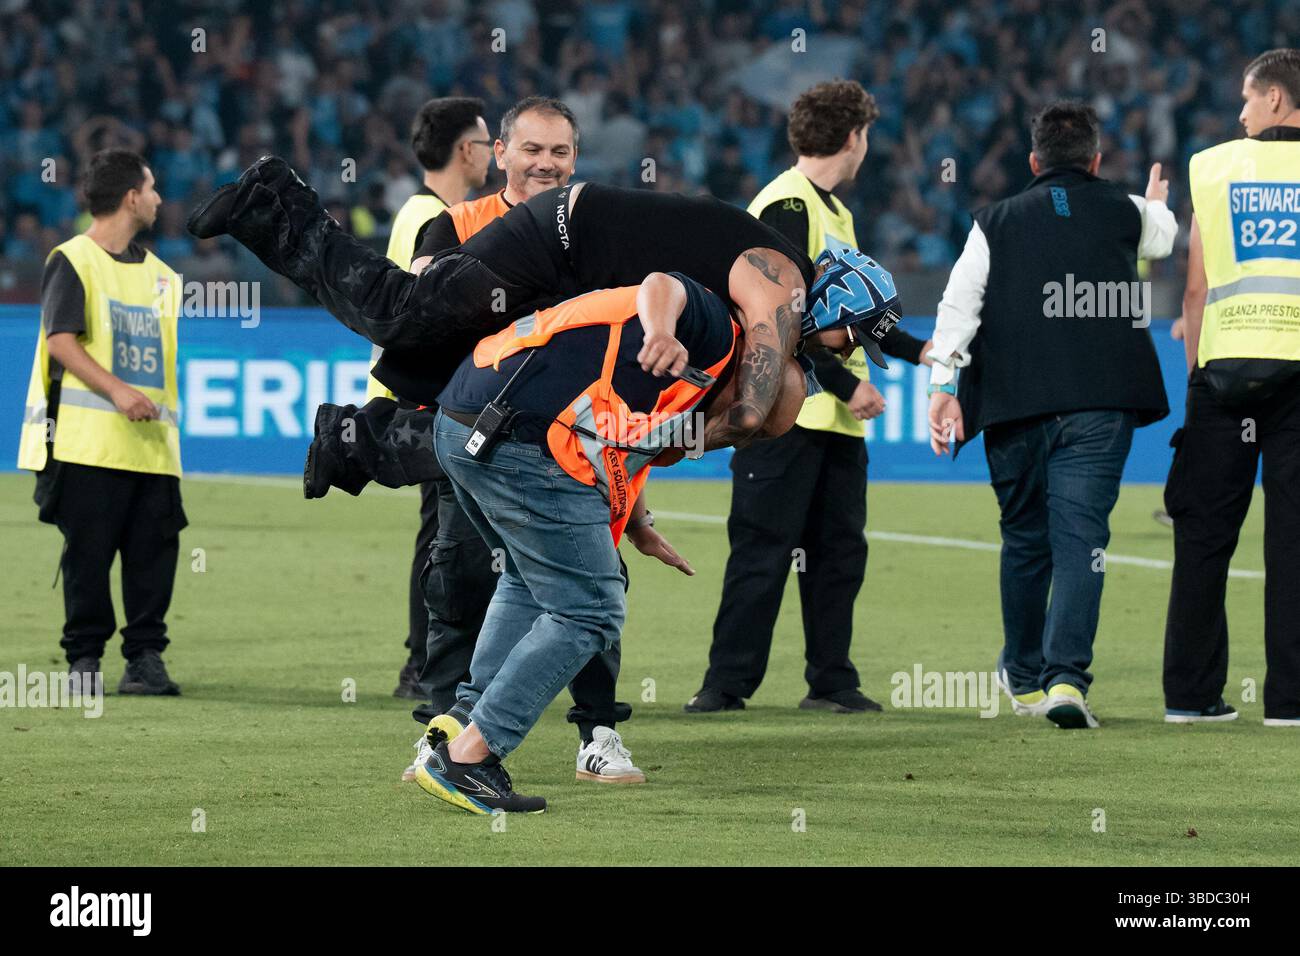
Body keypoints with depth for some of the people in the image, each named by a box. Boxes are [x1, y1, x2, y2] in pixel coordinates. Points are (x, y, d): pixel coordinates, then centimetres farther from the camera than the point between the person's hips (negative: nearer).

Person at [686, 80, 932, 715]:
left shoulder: (834, 212, 19)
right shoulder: (786, 208, -12)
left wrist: (915, 349, 24)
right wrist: (846, 382, -19)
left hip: (836, 420, 9)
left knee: (839, 550, 10)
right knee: (763, 550, -8)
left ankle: (831, 681, 16)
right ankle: (728, 682, -4)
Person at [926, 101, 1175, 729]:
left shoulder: (995, 223, 11)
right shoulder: (1125, 213, 13)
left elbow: (959, 304, 0)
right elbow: (1161, 240, 37)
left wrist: (944, 384, -5)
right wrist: (1157, 206, 59)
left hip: (1015, 405, 1)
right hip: (1100, 406, -1)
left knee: (1025, 539, 17)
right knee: (1081, 538, -7)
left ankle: (1024, 677, 29)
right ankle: (1065, 676, -24)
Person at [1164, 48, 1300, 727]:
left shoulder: (1213, 168, 5)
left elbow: (1195, 292, 4)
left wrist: (1195, 373, 11)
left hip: (1226, 361, 1)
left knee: (1205, 533, 7)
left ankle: (1191, 692, 8)